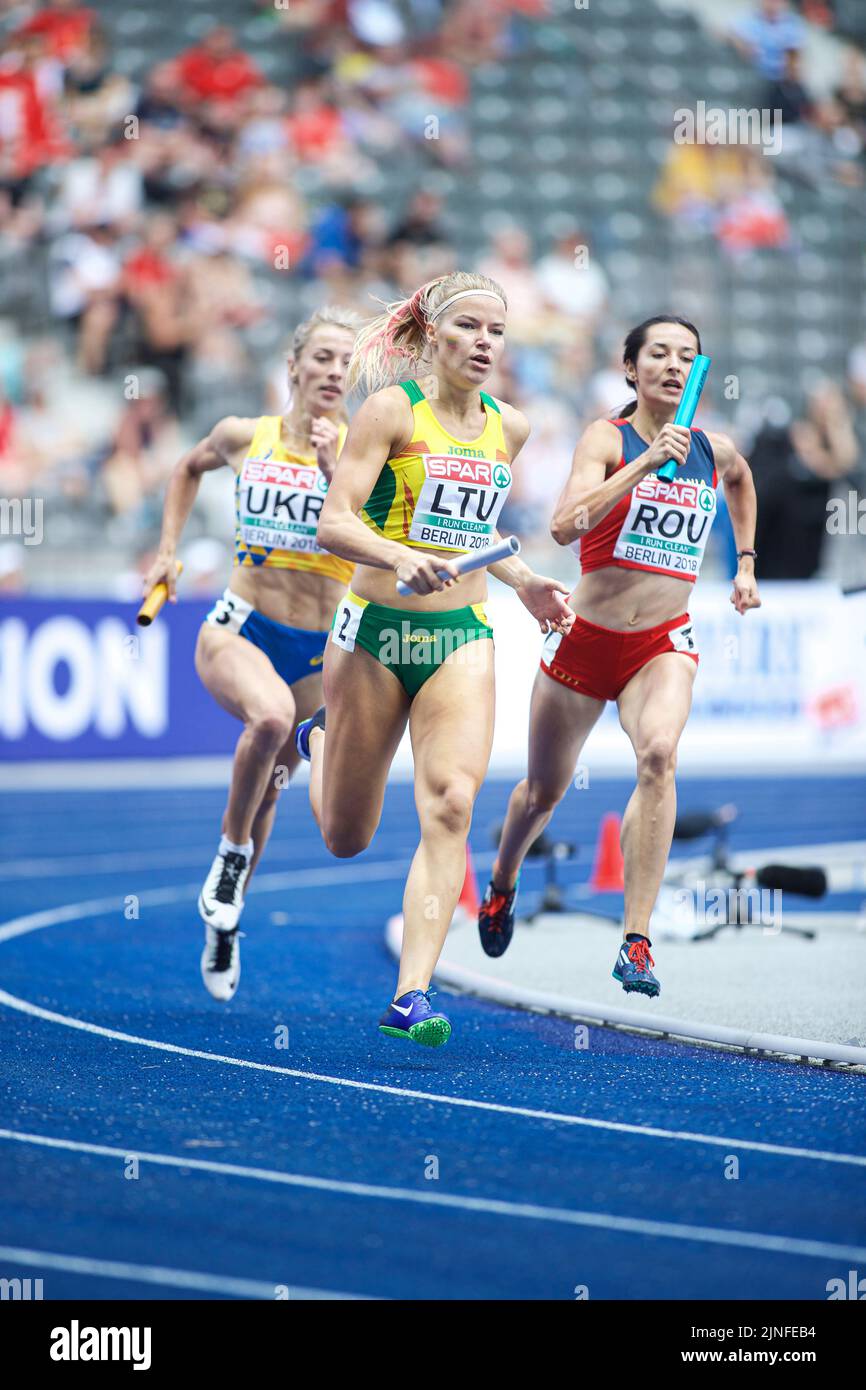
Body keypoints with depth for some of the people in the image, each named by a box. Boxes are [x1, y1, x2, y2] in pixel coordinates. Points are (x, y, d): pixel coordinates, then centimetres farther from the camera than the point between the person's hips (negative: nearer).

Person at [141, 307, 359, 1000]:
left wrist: (333, 471, -26)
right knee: (271, 715, -35)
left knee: (268, 788, 13)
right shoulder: (244, 437, -2)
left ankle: (223, 923, 34)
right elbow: (189, 468, 21)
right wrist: (168, 550, 14)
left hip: (319, 651, 1)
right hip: (240, 629, -1)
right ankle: (231, 852, -13)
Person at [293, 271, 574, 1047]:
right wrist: (402, 558, -30)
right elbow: (335, 522, -14)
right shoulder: (393, 409, -7)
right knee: (346, 838, 9)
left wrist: (524, 583, 21)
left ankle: (413, 996, -20)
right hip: (376, 631, -3)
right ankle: (320, 744, 45)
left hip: (463, 639, 3)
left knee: (450, 807, -19)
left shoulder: (508, 427, 10)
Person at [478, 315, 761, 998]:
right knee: (545, 789, 14)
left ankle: (637, 942, -29)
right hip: (586, 635, -1)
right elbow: (565, 525, -27)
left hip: (664, 641, 1)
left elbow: (741, 481, 30)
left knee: (659, 753, -29)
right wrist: (646, 463, -33)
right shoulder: (607, 439, -10)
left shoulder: (716, 450, 3)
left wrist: (745, 563, 25)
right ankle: (503, 882, 50)